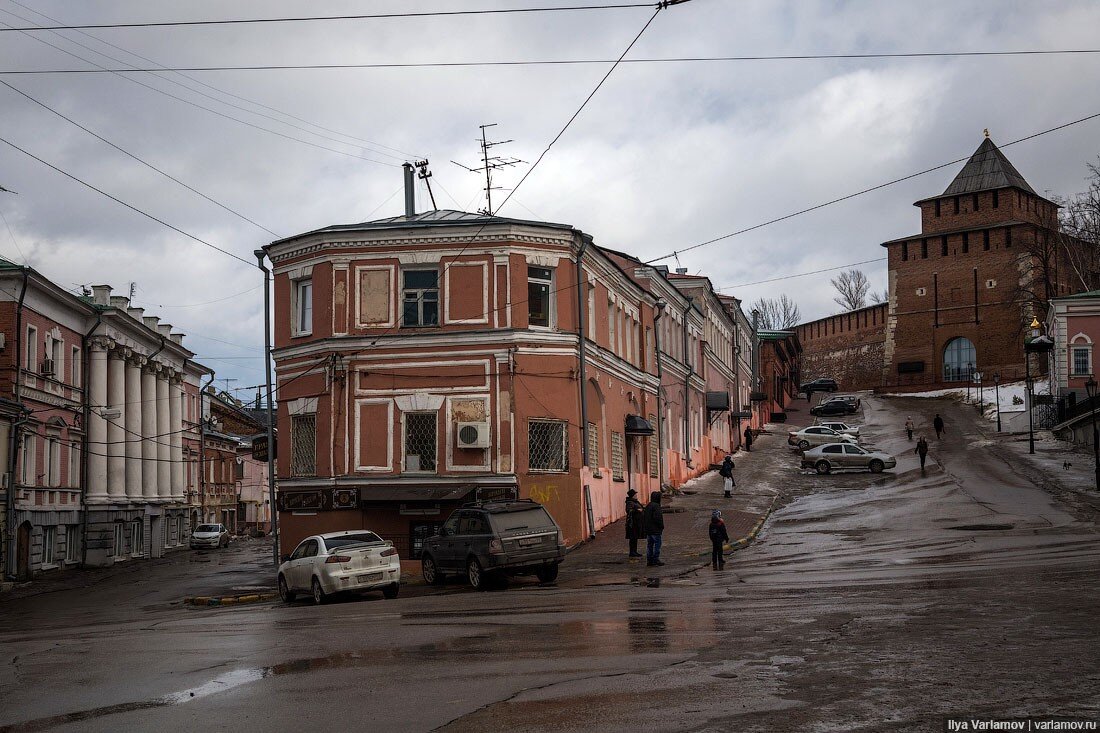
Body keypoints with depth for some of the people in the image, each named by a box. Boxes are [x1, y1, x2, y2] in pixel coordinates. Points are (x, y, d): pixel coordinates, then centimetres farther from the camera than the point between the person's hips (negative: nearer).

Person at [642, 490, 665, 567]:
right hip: (655, 529, -9)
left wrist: (644, 527, 20)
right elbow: (657, 518, -22)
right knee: (657, 544, -4)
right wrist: (661, 526, -11)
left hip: (648, 529, 9)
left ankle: (649, 560, 11)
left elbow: (643, 517, 16)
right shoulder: (656, 506, -15)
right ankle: (656, 560, -6)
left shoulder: (647, 506, 12)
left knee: (649, 545, 10)